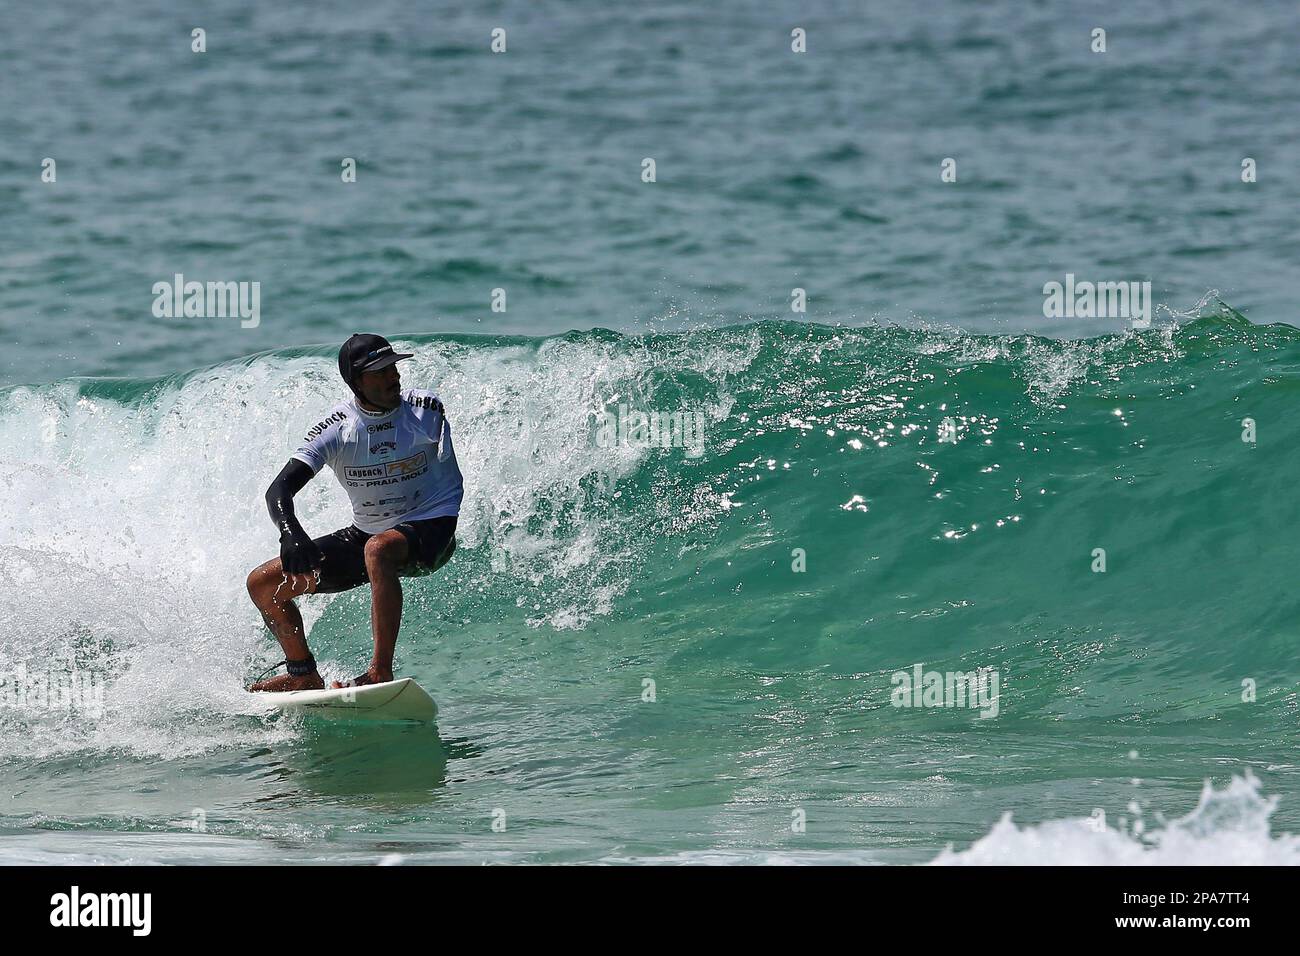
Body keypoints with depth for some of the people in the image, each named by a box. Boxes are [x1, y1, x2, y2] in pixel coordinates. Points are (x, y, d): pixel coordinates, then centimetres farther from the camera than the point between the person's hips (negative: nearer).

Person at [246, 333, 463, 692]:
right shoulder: (334, 430, -13)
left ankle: (381, 672, -43)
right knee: (262, 583, 1)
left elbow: (452, 481, 4)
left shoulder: (426, 410, -12)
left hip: (430, 527, -4)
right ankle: (304, 674, 19)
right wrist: (290, 533, -41)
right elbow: (279, 490, -22)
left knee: (379, 549, -41)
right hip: (364, 534, 4)